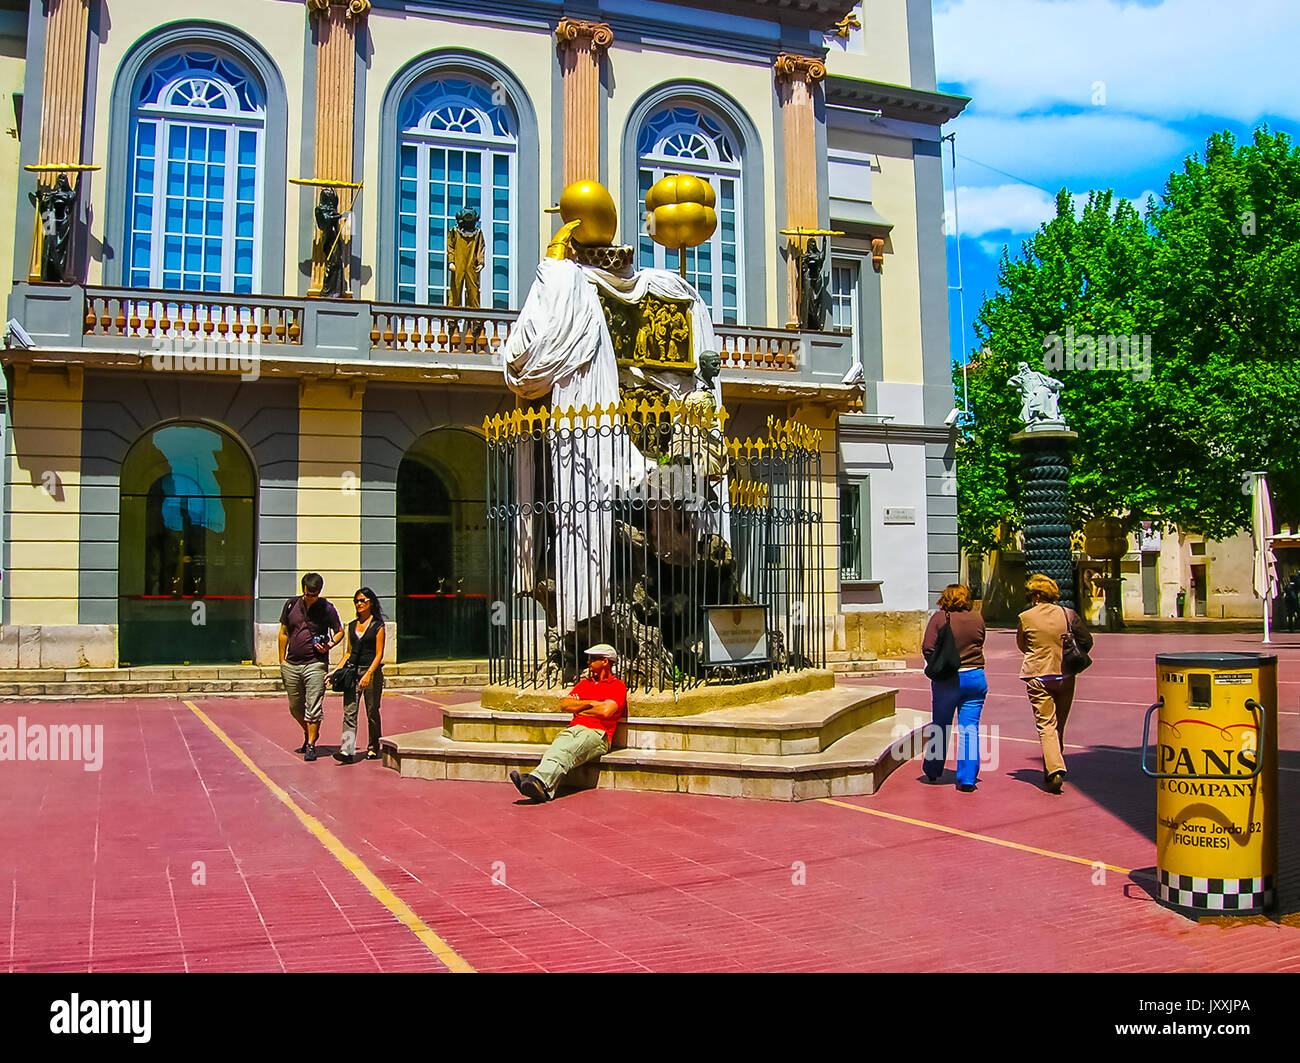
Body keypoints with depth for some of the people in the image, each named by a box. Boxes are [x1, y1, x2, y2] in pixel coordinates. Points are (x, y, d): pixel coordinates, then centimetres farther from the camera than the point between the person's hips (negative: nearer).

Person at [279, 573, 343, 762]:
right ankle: (309, 734, 36)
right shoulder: (291, 605, 5)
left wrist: (329, 646, -10)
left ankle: (311, 745, 0)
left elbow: (339, 631, 9)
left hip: (316, 664, -4)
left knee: (313, 707, -8)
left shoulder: (327, 608, -3)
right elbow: (283, 633, 13)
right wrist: (282, 660, 10)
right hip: (291, 665, 4)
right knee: (295, 707, 13)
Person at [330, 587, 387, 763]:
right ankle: (346, 750, -14)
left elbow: (379, 655, -8)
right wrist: (336, 671, 12)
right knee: (349, 712, -7)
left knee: (372, 712, 5)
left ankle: (373, 748, 20)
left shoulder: (377, 626, -3)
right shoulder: (352, 626, 14)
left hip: (372, 671, -4)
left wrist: (368, 674, -19)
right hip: (352, 671, 4)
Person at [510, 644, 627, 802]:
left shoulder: (618, 686, 11)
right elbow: (565, 705, 19)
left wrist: (580, 710, 8)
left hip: (596, 733, -5)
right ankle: (545, 789, -60)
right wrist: (590, 703, 5)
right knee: (555, 748, -34)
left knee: (566, 752, -38)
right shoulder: (584, 683, 33)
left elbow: (605, 712, -7)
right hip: (573, 729, 5)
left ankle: (539, 780, -62)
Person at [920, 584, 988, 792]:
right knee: (970, 729, 4)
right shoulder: (977, 619, 3)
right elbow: (979, 645, 12)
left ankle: (932, 771, 28)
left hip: (947, 680, -2)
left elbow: (927, 648, -12)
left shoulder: (939, 618, -7)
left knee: (940, 728, 13)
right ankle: (967, 779, 0)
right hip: (976, 677, 2)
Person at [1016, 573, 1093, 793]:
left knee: (1046, 725, -1)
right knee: (1059, 725, 15)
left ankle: (1055, 769, -18)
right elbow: (1086, 641, -1)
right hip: (1065, 676, 3)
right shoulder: (1068, 614, 0)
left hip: (1038, 676, -3)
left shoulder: (1025, 618, -6)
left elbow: (1021, 645, 7)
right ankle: (1051, 771, 24)